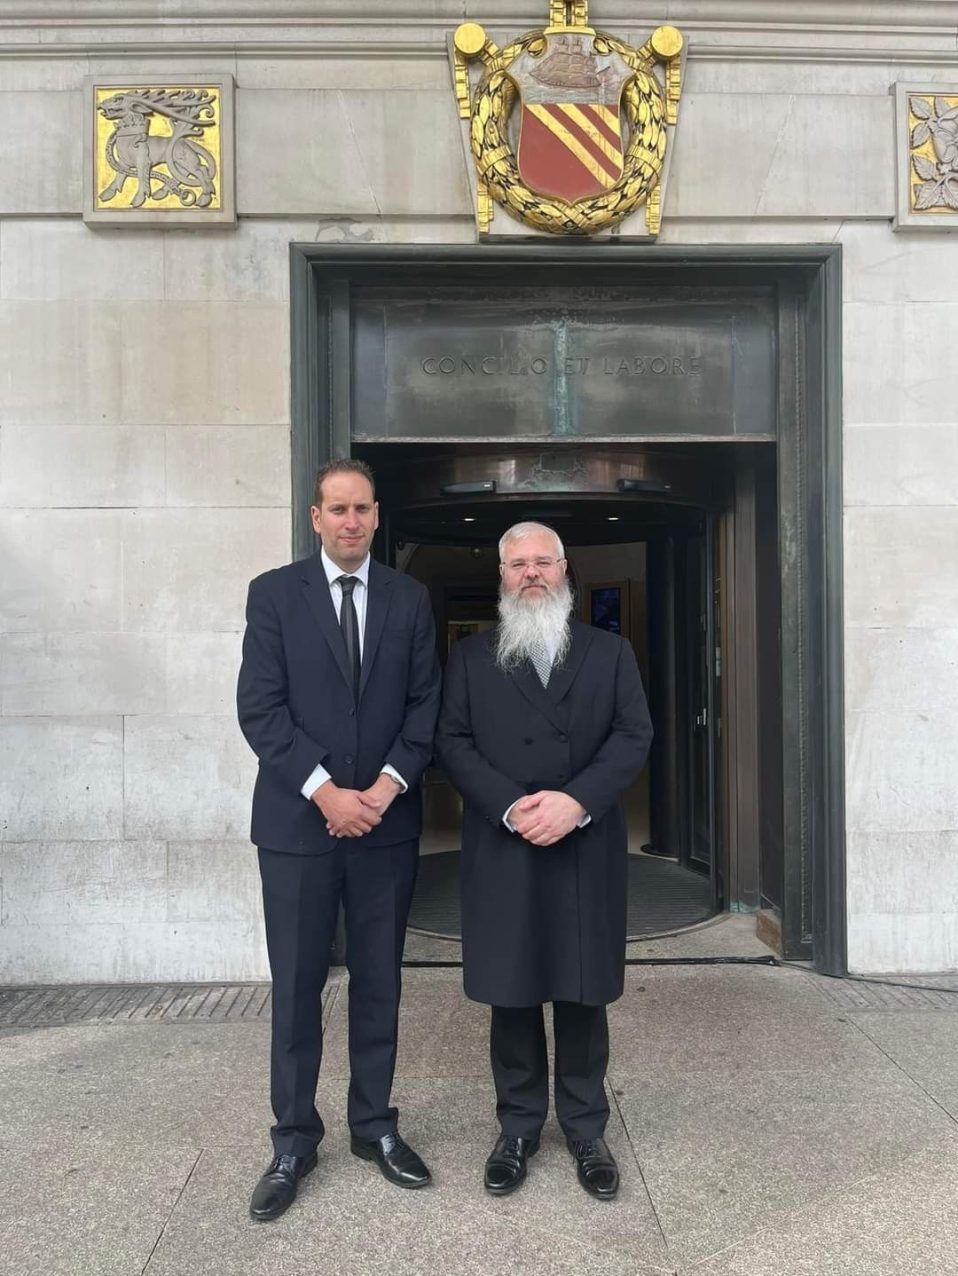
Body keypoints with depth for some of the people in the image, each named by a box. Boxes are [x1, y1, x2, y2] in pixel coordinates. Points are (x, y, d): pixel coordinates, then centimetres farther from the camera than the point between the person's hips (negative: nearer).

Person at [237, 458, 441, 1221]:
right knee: (297, 987, 7)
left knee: (379, 982, 12)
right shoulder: (274, 593, 1)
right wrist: (324, 790, -15)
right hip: (298, 819, -2)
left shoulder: (410, 599, 7)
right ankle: (294, 1140, 23)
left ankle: (374, 1125, 28)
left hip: (387, 819, 2)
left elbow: (426, 703, 3)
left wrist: (388, 784, -10)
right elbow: (261, 708, -7)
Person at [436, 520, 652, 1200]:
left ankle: (586, 1129, 25)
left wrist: (576, 801, -14)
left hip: (588, 848, 0)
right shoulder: (470, 657, 8)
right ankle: (518, 1127, 25)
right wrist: (512, 806, -14)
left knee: (584, 995, 8)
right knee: (511, 995, 8)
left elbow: (634, 734, 0)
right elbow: (454, 742, 0)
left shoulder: (610, 651, 9)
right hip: (502, 850, 0)